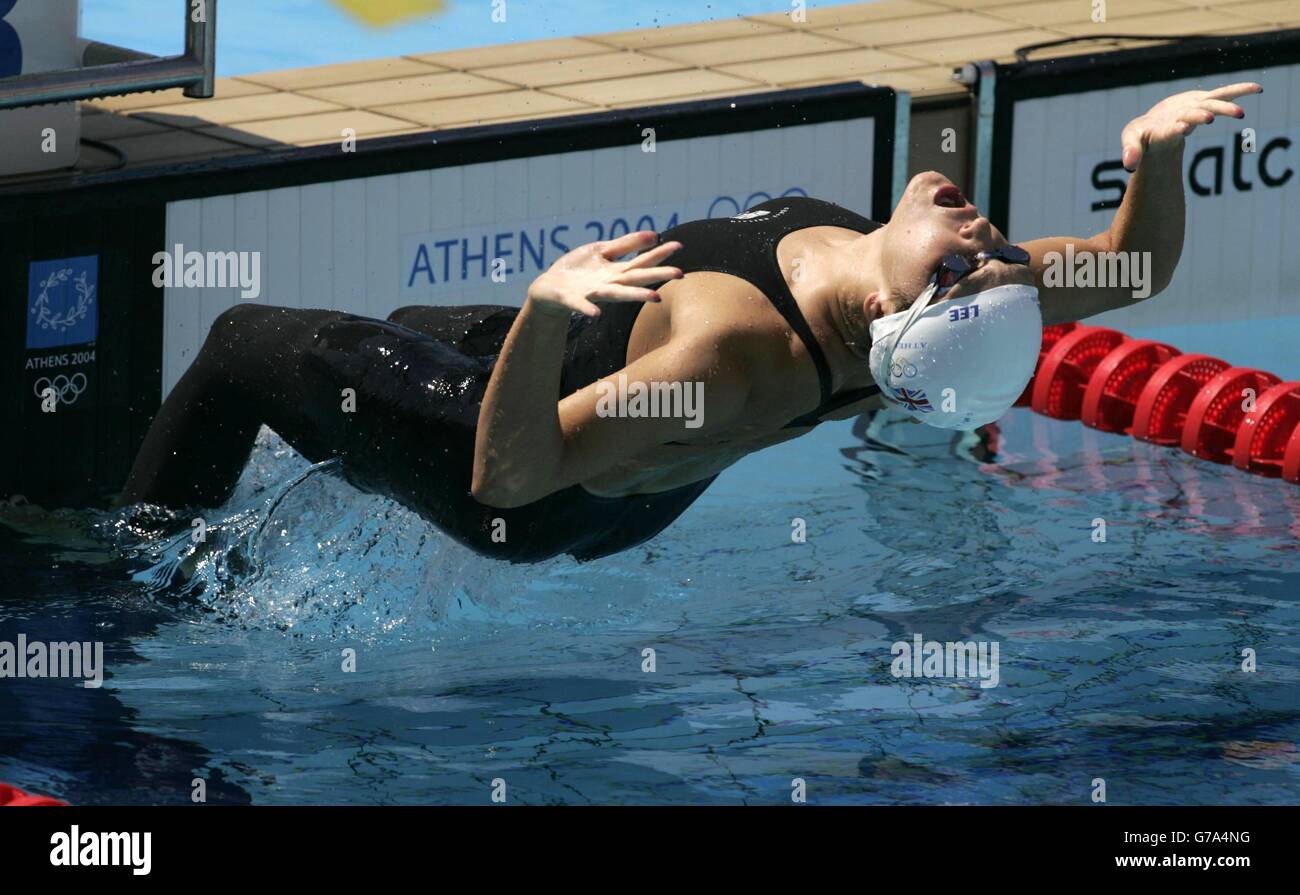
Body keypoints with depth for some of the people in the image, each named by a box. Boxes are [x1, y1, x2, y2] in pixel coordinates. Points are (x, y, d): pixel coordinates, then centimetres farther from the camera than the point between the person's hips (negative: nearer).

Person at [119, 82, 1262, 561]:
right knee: (413, 324, 34)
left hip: (529, 477, -7)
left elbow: (509, 476, -45)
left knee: (243, 344, 13)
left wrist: (547, 303, -60)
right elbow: (1136, 264, -13)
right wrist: (1155, 152, -34)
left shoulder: (731, 359, -48)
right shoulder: (955, 326, -30)